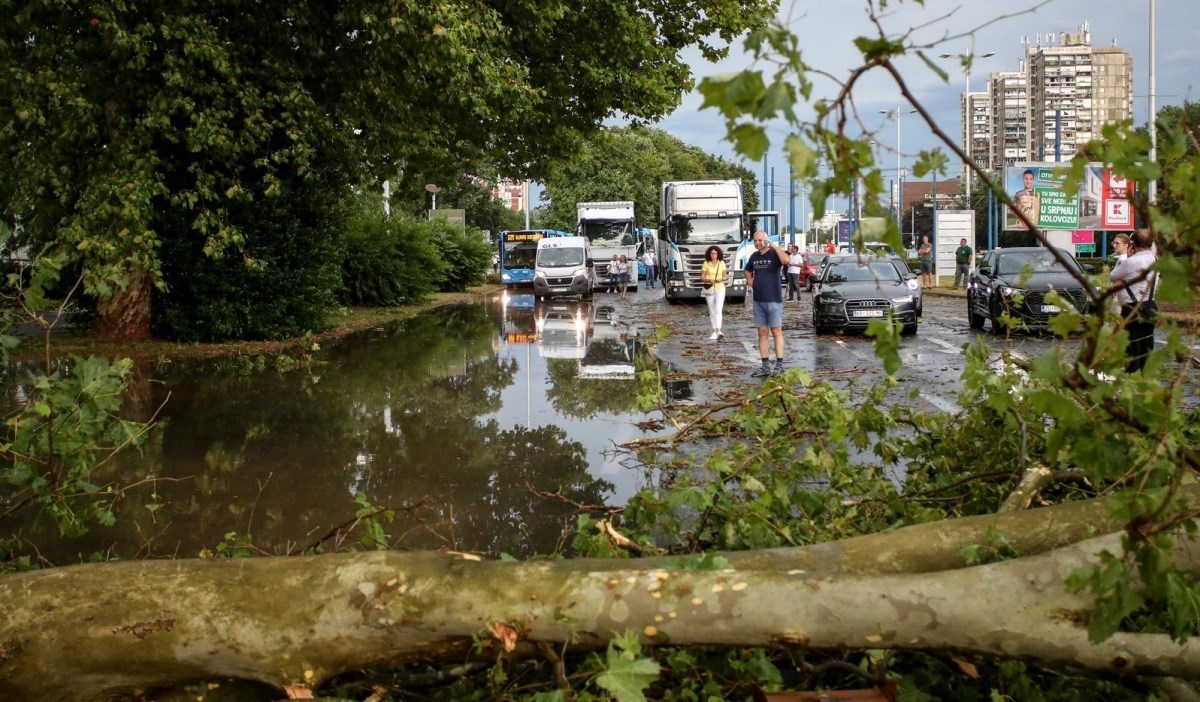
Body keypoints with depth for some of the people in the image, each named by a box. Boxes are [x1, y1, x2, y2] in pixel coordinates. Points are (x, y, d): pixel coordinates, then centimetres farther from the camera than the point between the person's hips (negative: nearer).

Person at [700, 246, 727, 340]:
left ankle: (718, 331, -26)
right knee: (712, 311, 4)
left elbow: (724, 277, 6)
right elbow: (702, 278, 1)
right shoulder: (706, 264, 2)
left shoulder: (722, 263, 4)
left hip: (720, 288, -1)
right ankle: (714, 332, 9)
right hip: (709, 289, 1)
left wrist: (720, 280, -16)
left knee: (718, 310, -15)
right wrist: (708, 280, -19)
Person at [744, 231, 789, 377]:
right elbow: (748, 271, 30)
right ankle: (765, 366, 12)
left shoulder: (774, 254, -9)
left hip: (773, 300, -6)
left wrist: (773, 246, -25)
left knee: (776, 332, -3)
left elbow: (786, 260, -32)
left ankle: (779, 365, -1)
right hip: (758, 301, 6)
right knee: (762, 333, 8)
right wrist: (751, 282, 13)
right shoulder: (754, 256, 10)